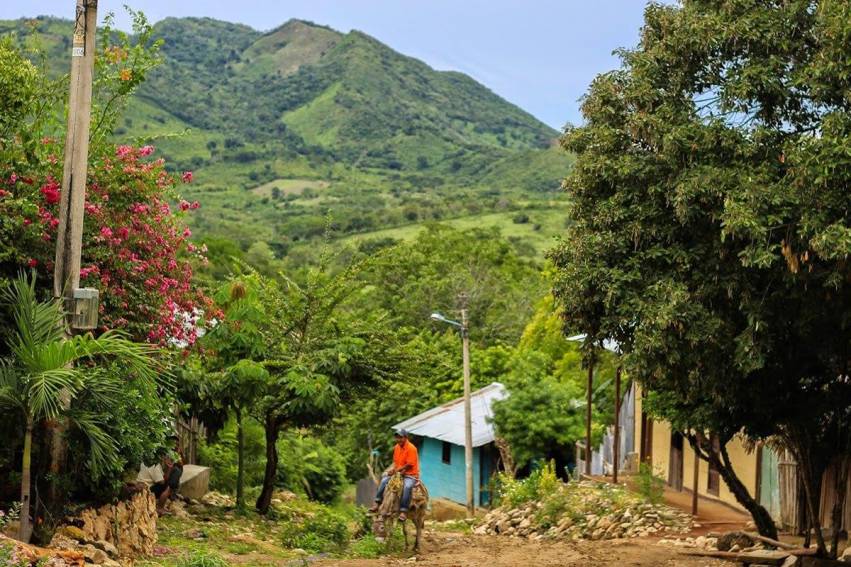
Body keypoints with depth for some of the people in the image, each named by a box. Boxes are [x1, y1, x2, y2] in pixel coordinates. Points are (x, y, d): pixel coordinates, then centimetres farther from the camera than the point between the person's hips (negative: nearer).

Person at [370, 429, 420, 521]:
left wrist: (397, 470, -15)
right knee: (384, 480, -8)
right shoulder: (397, 447, 7)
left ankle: (403, 511, -38)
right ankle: (377, 504, -6)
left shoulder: (411, 448, -16)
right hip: (398, 472, 8)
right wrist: (392, 469, -4)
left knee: (407, 487, -35)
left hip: (410, 474, -8)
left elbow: (409, 465, -19)